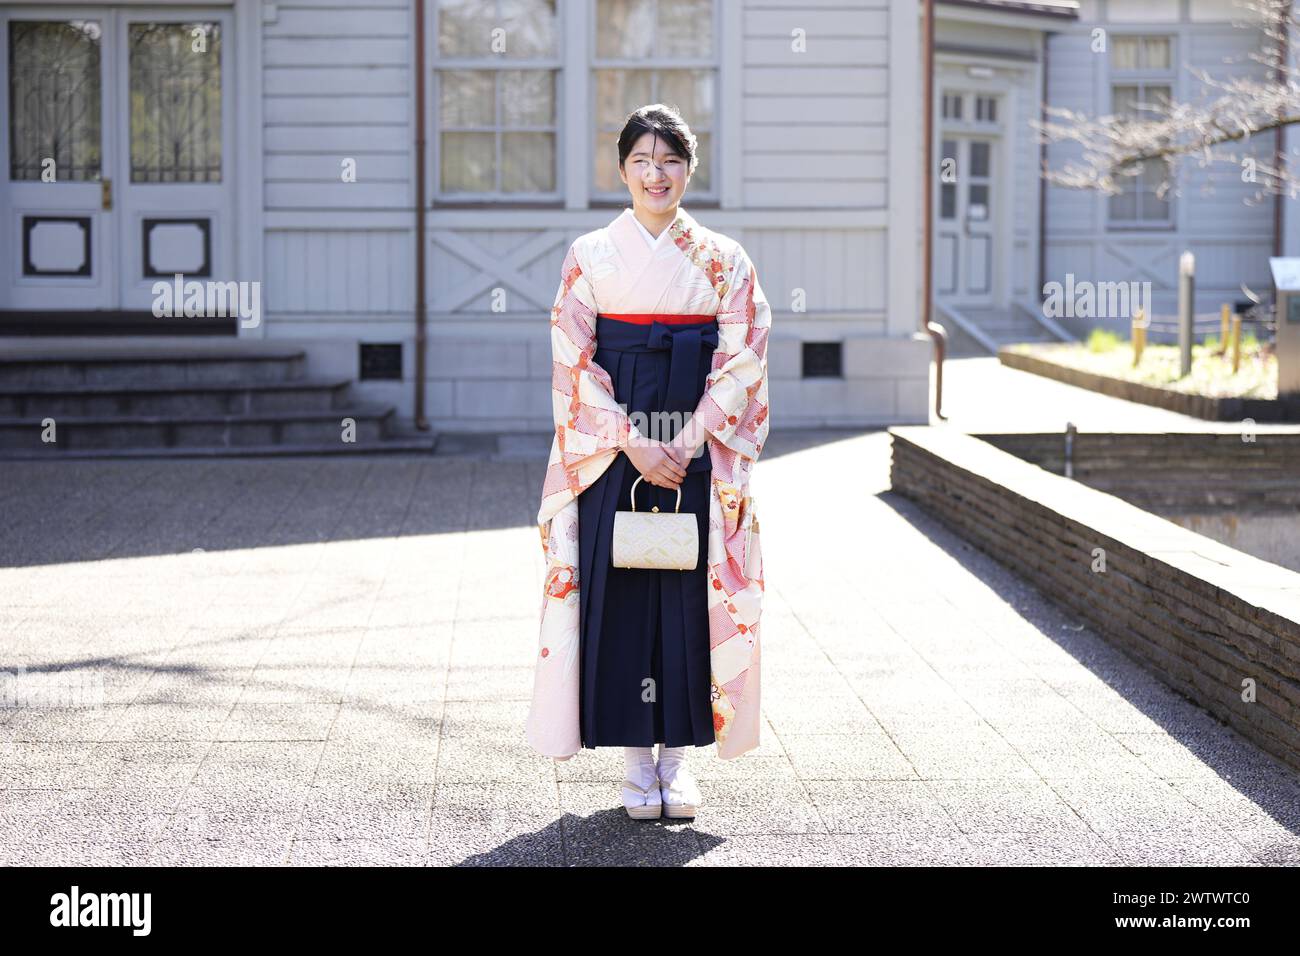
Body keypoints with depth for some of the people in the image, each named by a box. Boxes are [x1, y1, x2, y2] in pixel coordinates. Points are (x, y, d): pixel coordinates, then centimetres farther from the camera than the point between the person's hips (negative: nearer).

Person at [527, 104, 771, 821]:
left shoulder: (724, 262, 6)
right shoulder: (590, 257, 4)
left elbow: (740, 364, 0)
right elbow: (574, 363, -2)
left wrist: (687, 443, -11)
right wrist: (631, 442, -12)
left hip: (697, 457, 1)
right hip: (611, 456, 0)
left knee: (689, 593, 0)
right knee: (618, 593, -1)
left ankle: (678, 753, 11)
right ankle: (637, 757, 8)